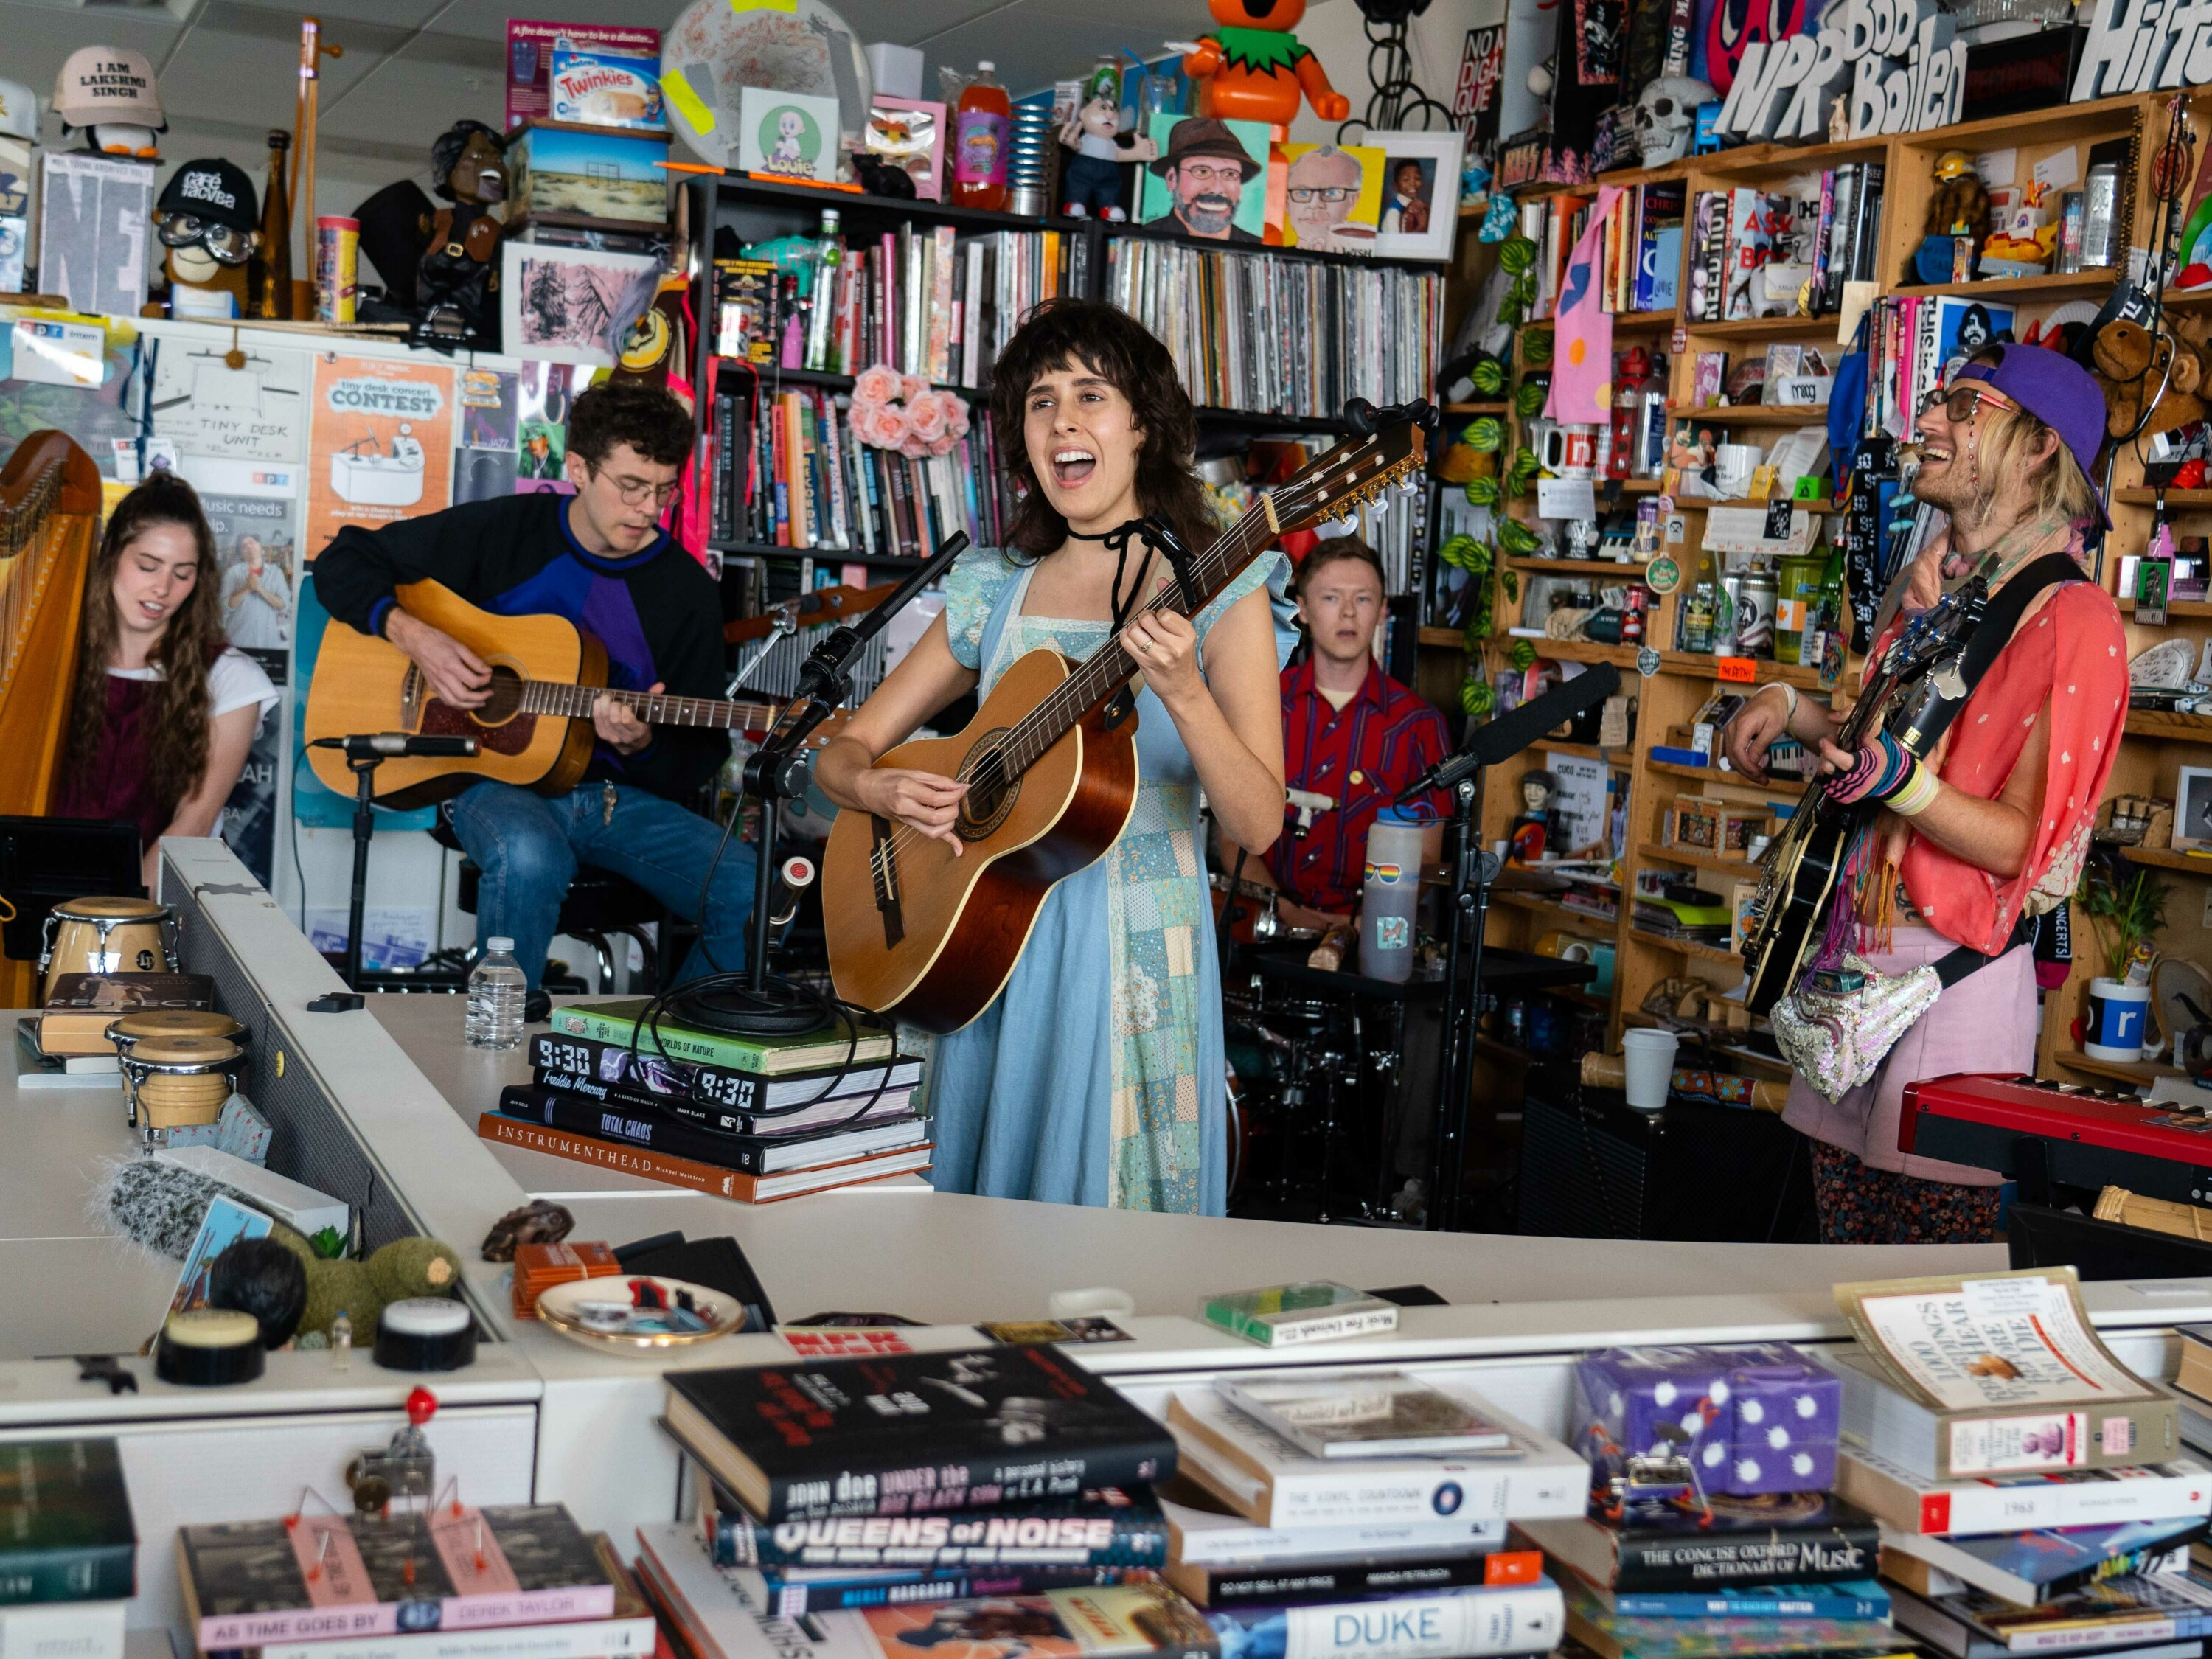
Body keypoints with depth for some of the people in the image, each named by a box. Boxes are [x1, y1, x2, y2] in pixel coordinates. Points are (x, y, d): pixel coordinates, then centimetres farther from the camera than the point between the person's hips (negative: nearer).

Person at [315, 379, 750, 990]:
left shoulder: (689, 592, 3)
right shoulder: (503, 531, 1)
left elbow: (697, 761, 5)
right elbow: (343, 561, 7)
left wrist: (641, 745, -19)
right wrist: (415, 636, -11)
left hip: (621, 794, 2)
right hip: (498, 776, -2)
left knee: (754, 892, -23)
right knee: (528, 857, -40)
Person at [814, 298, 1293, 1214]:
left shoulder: (1219, 592, -4)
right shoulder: (995, 592, 8)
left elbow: (1258, 824, -13)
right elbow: (843, 751, 12)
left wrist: (1184, 695, -28)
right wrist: (881, 789, -10)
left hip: (1135, 953, -4)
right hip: (992, 939, 4)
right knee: (983, 1196, 10)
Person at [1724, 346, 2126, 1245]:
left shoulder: (2073, 620, -14)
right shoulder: (1921, 585, 11)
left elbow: (2020, 844, -17)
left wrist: (1900, 783, -31)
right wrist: (1791, 707, 14)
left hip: (1953, 976, -7)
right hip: (1852, 955, 7)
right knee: (1842, 1257, 14)